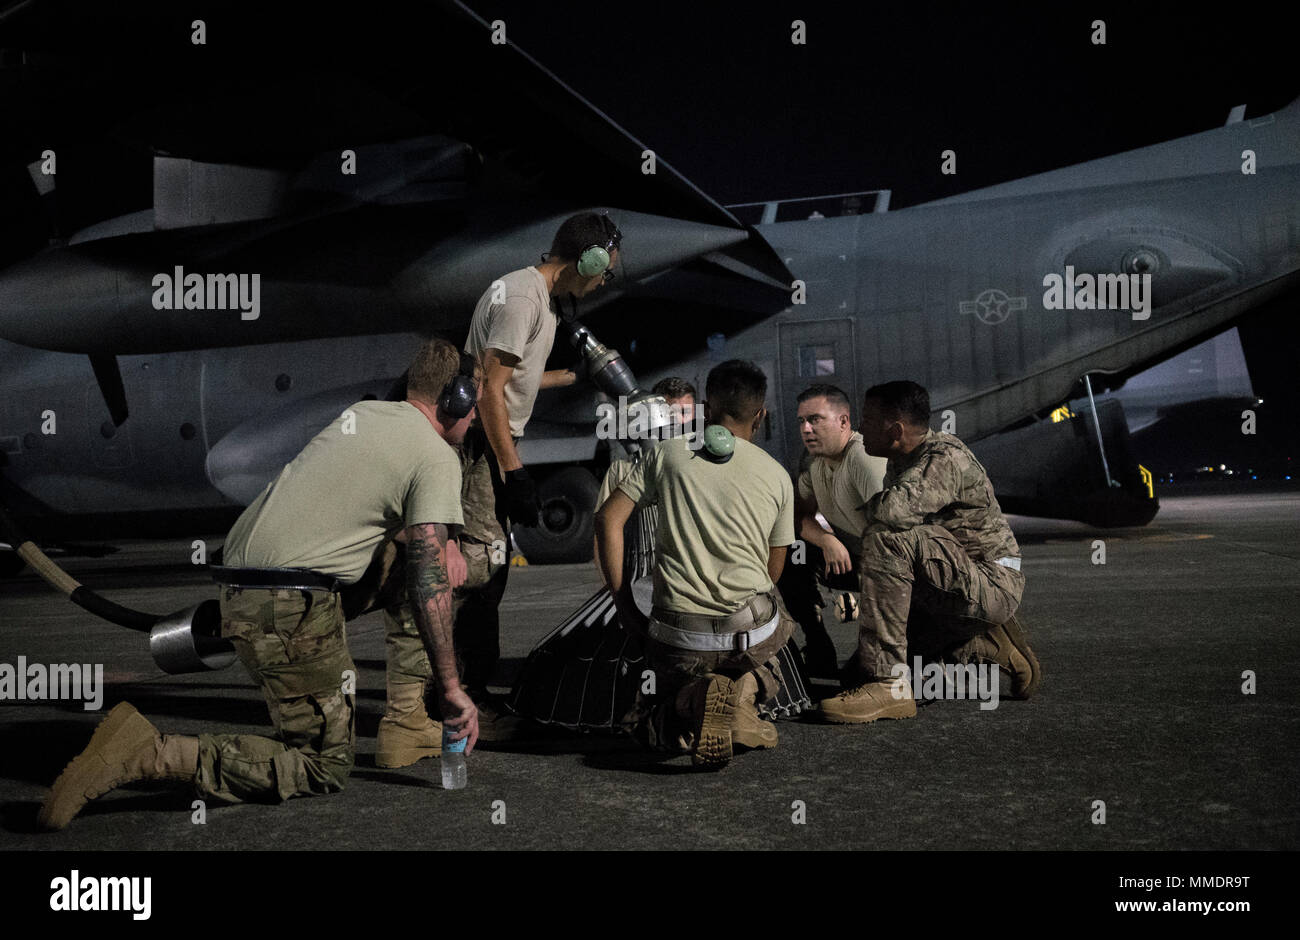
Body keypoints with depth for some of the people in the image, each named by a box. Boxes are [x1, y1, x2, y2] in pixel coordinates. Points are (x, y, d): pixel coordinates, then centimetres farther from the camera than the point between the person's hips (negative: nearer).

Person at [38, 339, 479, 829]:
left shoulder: (363, 412, 19)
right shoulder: (438, 459, -4)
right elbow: (428, 580, -12)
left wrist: (443, 539, 31)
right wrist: (451, 689, -10)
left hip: (238, 588, 9)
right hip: (292, 609, -9)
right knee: (325, 768, -1)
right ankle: (157, 755, -16)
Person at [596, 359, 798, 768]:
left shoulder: (668, 453, 5)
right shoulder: (776, 475, 7)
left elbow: (608, 518, -1)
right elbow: (772, 571, 14)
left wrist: (625, 607, 4)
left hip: (679, 634, 0)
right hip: (749, 631, 0)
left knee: (654, 720, 26)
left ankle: (689, 702, -12)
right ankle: (745, 690, 1)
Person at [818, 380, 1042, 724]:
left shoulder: (945, 459, -21)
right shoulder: (901, 463, 10)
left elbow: (894, 511, -37)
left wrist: (871, 508, -14)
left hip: (992, 584, -10)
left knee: (887, 540, -31)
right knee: (859, 669, 12)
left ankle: (889, 686, -31)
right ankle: (991, 647, 17)